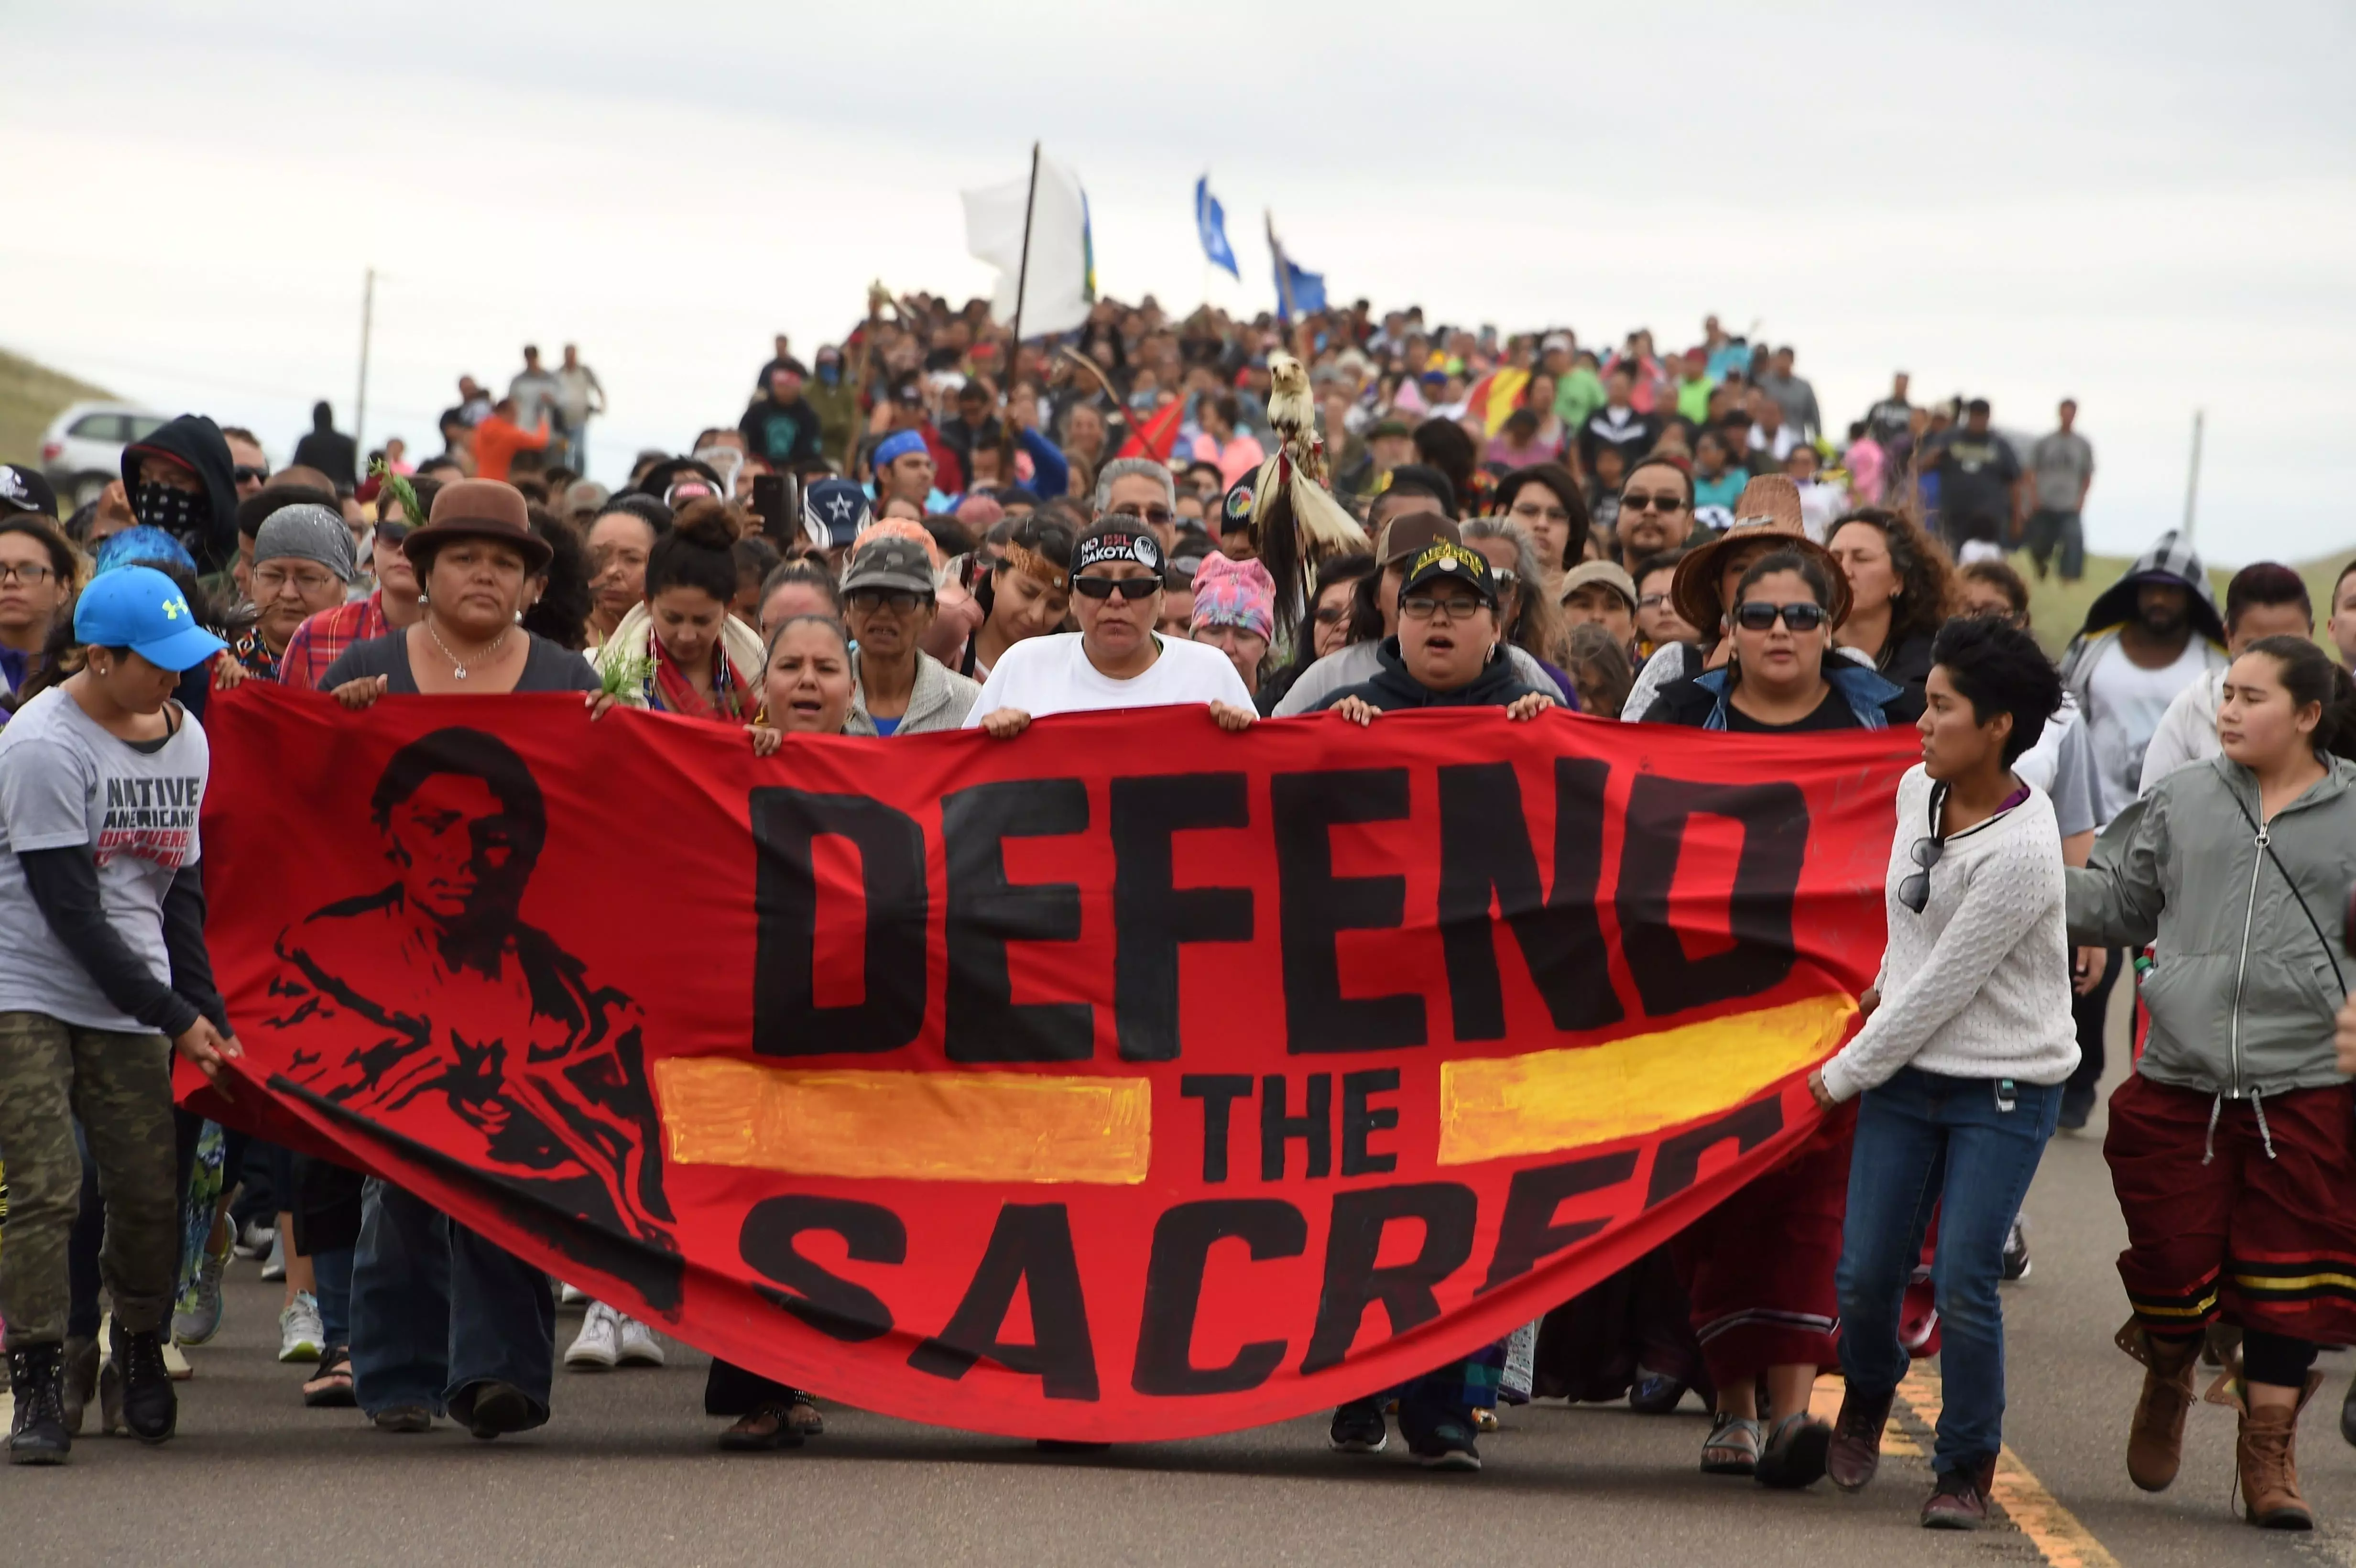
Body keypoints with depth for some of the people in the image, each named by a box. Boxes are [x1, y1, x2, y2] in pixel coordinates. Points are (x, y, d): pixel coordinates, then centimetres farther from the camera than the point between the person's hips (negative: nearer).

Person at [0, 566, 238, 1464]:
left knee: (150, 1191, 0)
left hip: (131, 1004, 5)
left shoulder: (184, 737, 9)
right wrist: (174, 1017, -12)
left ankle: (141, 1349, 23)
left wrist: (208, 1013, 4)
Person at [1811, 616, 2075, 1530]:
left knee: (1964, 1286, -11)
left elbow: (1942, 990, -18)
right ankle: (1866, 1398, 35)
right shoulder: (1917, 792, -1)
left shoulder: (2019, 851, -23)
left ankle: (1967, 1470, 6)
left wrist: (1845, 1075, -10)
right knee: (1866, 1274, 4)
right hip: (1906, 1076, 6)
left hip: (2006, 1087, -6)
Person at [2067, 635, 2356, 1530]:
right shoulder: (2183, 802, 9)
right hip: (2180, 1078, 2)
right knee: (2173, 1253, 5)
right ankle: (2167, 1381, 36)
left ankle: (2268, 1447, 14)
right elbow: (2120, 904, 15)